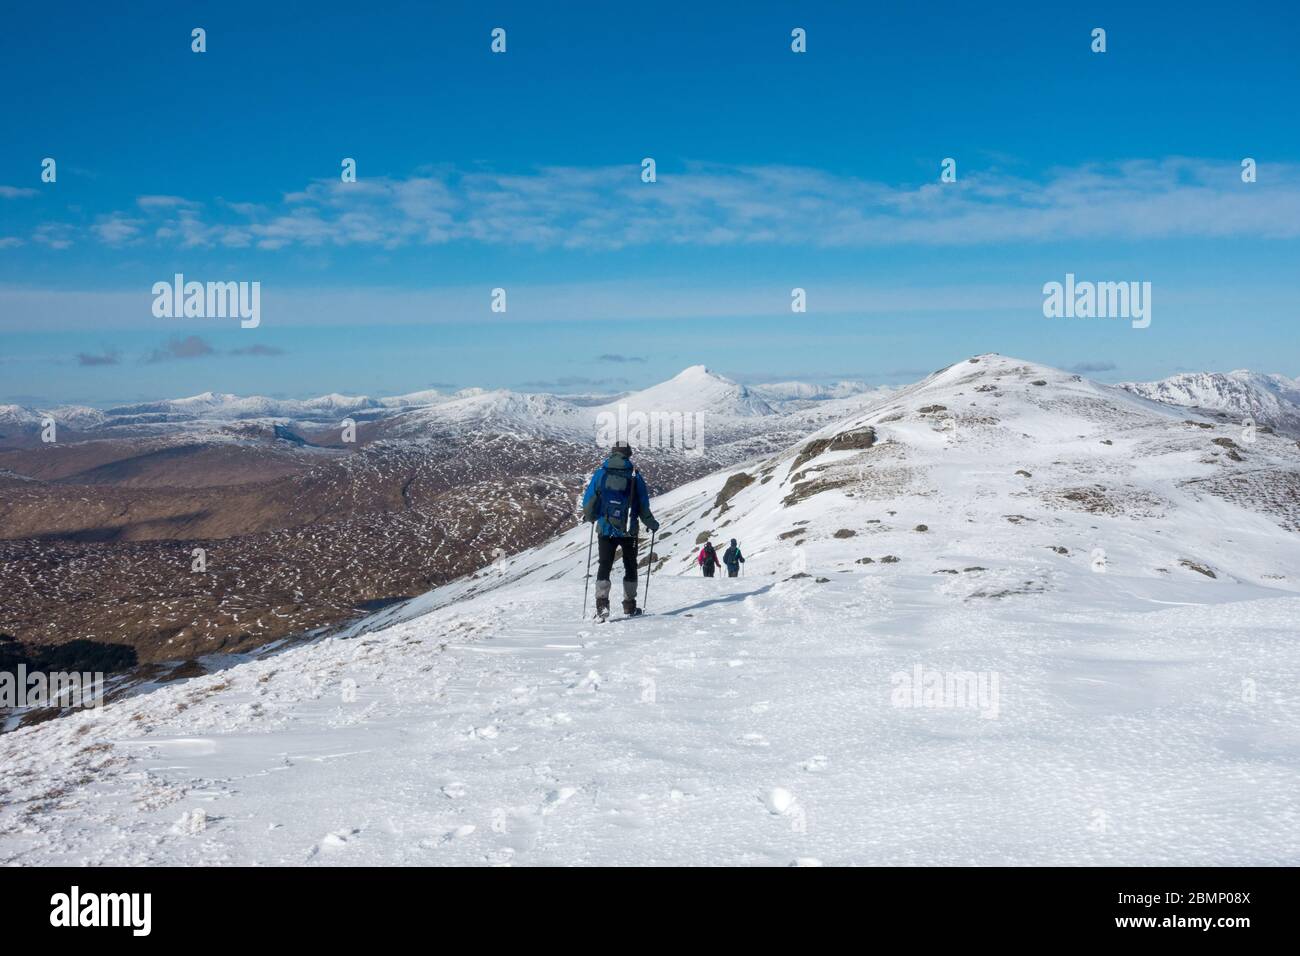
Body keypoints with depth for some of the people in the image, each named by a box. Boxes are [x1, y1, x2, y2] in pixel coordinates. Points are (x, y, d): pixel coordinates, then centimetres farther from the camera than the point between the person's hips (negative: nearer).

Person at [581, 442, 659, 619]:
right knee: (630, 566, 14)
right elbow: (643, 506, -1)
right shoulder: (634, 475, -2)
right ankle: (629, 606, 16)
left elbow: (588, 501, 1)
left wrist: (589, 516, 21)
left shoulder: (600, 473, 0)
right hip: (629, 530, 0)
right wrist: (651, 524, 15)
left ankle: (602, 604, -8)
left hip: (606, 529, 0)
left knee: (604, 566, 6)